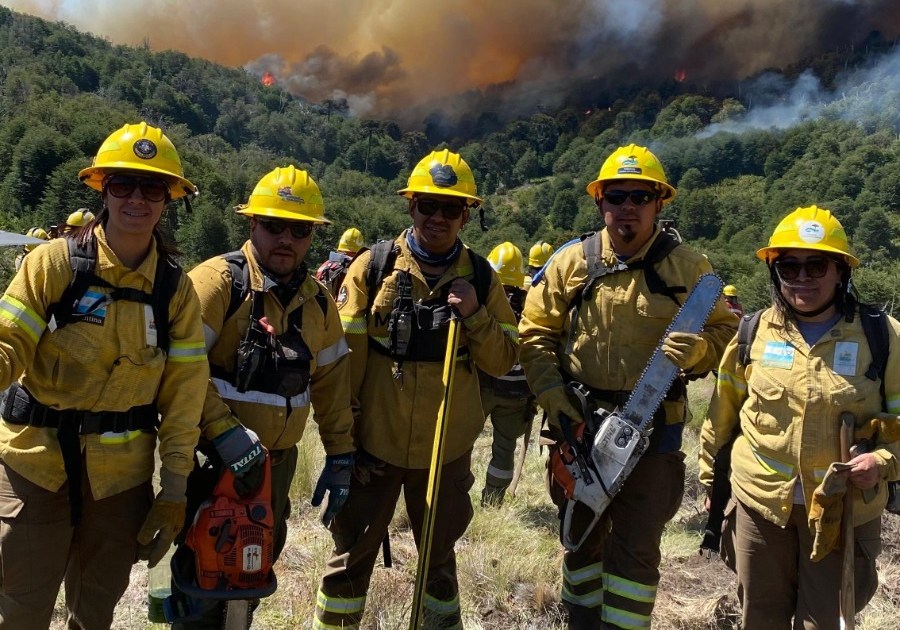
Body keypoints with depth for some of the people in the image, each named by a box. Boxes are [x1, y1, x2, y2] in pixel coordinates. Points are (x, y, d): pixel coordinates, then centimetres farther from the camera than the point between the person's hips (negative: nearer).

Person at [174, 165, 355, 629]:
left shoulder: (318, 301, 5)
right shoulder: (218, 280, -15)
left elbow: (332, 382, 9)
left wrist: (339, 456, 8)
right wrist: (223, 430, -27)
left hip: (278, 460, 6)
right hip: (212, 457, -6)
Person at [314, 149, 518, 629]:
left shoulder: (481, 278, -1)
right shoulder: (373, 267, -7)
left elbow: (503, 362, -1)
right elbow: (343, 354, -5)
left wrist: (474, 316, -17)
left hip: (447, 449, 2)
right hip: (374, 443, -1)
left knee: (439, 556, 20)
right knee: (352, 555, 12)